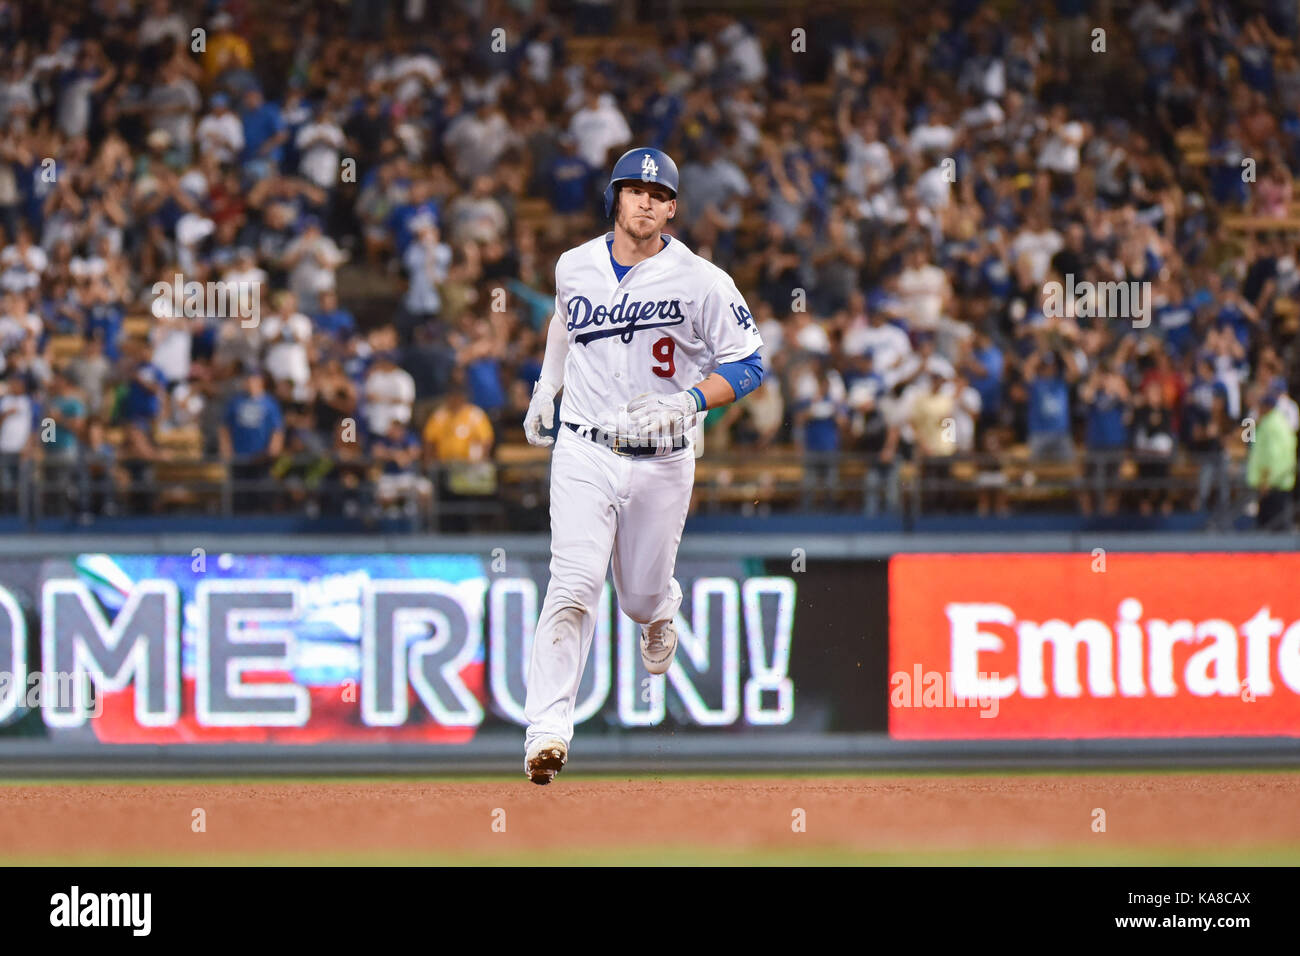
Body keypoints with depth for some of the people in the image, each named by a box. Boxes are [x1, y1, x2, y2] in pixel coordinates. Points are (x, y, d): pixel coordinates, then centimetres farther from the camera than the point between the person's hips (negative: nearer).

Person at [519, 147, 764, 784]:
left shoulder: (701, 282, -9)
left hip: (663, 462, -1)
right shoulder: (574, 266, 3)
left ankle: (661, 613, 53)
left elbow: (747, 366, -7)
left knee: (642, 595, 12)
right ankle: (547, 731, -22)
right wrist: (546, 387, 23)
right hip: (584, 452, 1)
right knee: (573, 588, -16)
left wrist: (687, 402, -21)